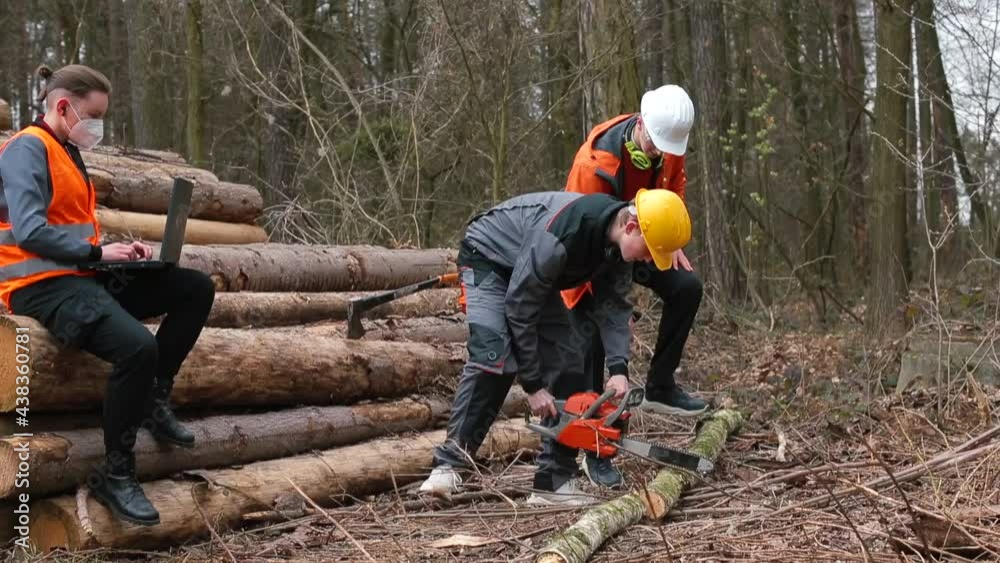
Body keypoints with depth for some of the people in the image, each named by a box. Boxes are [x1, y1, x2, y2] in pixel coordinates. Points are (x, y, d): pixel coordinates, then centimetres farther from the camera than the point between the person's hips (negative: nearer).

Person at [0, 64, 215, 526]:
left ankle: (155, 400, 5)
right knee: (137, 347, -32)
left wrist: (119, 249, 5)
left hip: (83, 275, 10)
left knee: (196, 289, 0)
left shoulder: (68, 154, 20)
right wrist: (98, 252, -14)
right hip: (42, 284, -10)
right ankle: (115, 475, -16)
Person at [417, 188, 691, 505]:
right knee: (493, 357, -27)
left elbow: (616, 306, -14)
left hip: (535, 275, 8)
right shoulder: (561, 235, -39)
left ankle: (554, 482, -2)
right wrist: (533, 385, -27)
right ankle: (449, 465, -24)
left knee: (568, 367, -4)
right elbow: (519, 308, -32)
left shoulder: (617, 241, -16)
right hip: (488, 259, -8)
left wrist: (619, 369, -29)